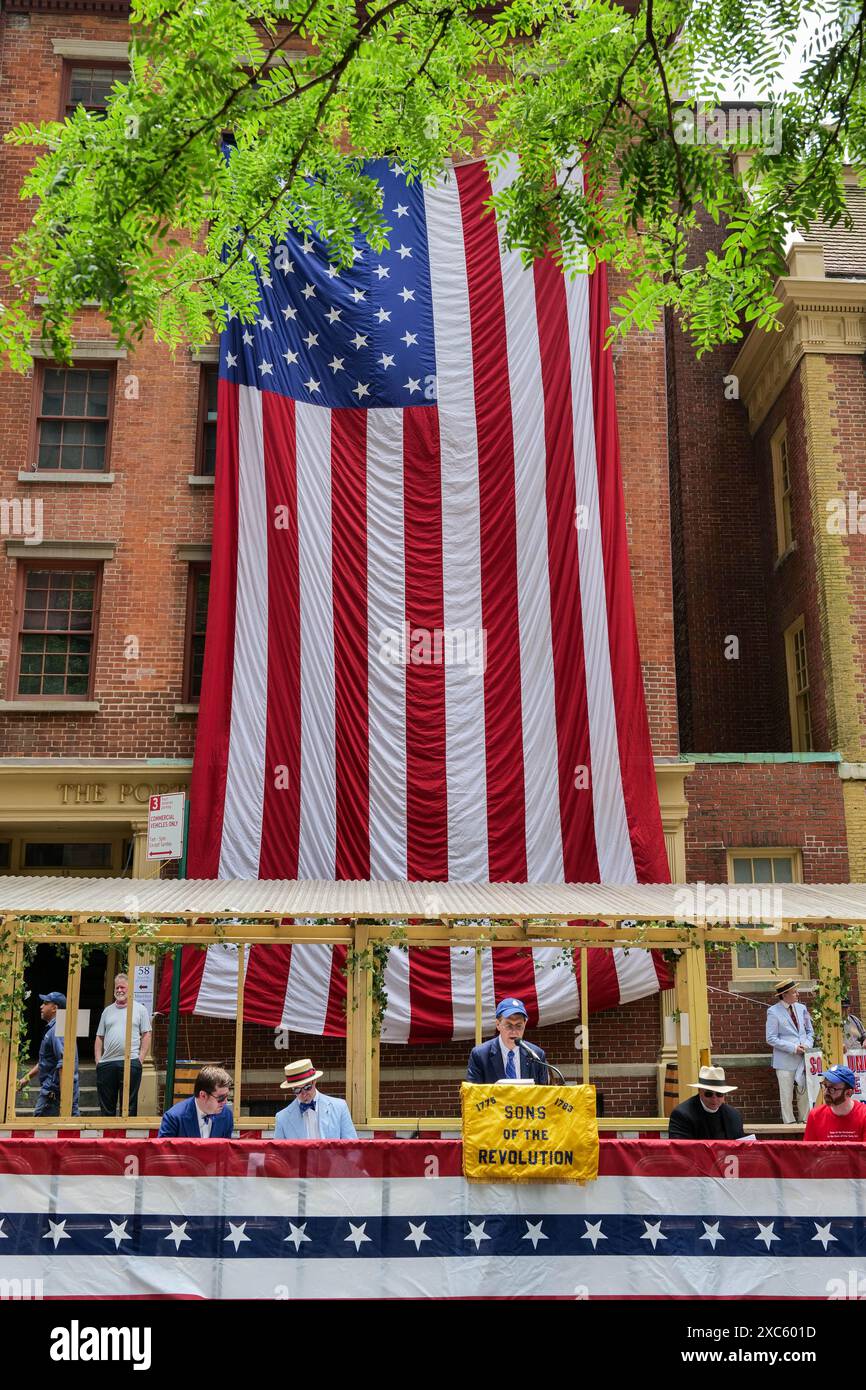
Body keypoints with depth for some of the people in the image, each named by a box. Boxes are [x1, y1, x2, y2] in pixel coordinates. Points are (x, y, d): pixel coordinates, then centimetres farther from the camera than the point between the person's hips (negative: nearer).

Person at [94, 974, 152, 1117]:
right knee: (106, 1105, 8)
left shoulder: (140, 1009, 7)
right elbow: (99, 1037, 17)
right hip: (106, 1063, 4)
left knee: (129, 1104, -1)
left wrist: (140, 1059, -7)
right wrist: (98, 1060, 5)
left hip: (130, 1063, -3)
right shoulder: (107, 1011, 18)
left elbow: (146, 1035, 3)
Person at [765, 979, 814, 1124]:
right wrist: (793, 1048, -15)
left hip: (803, 1058, 4)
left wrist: (807, 1044, -5)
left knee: (805, 1092, 8)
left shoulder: (801, 1008, 7)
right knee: (787, 1096, 1)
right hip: (785, 1061, -4)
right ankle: (789, 1123, 12)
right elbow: (771, 1038, -9)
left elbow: (809, 1031, 16)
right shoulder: (773, 1012, -8)